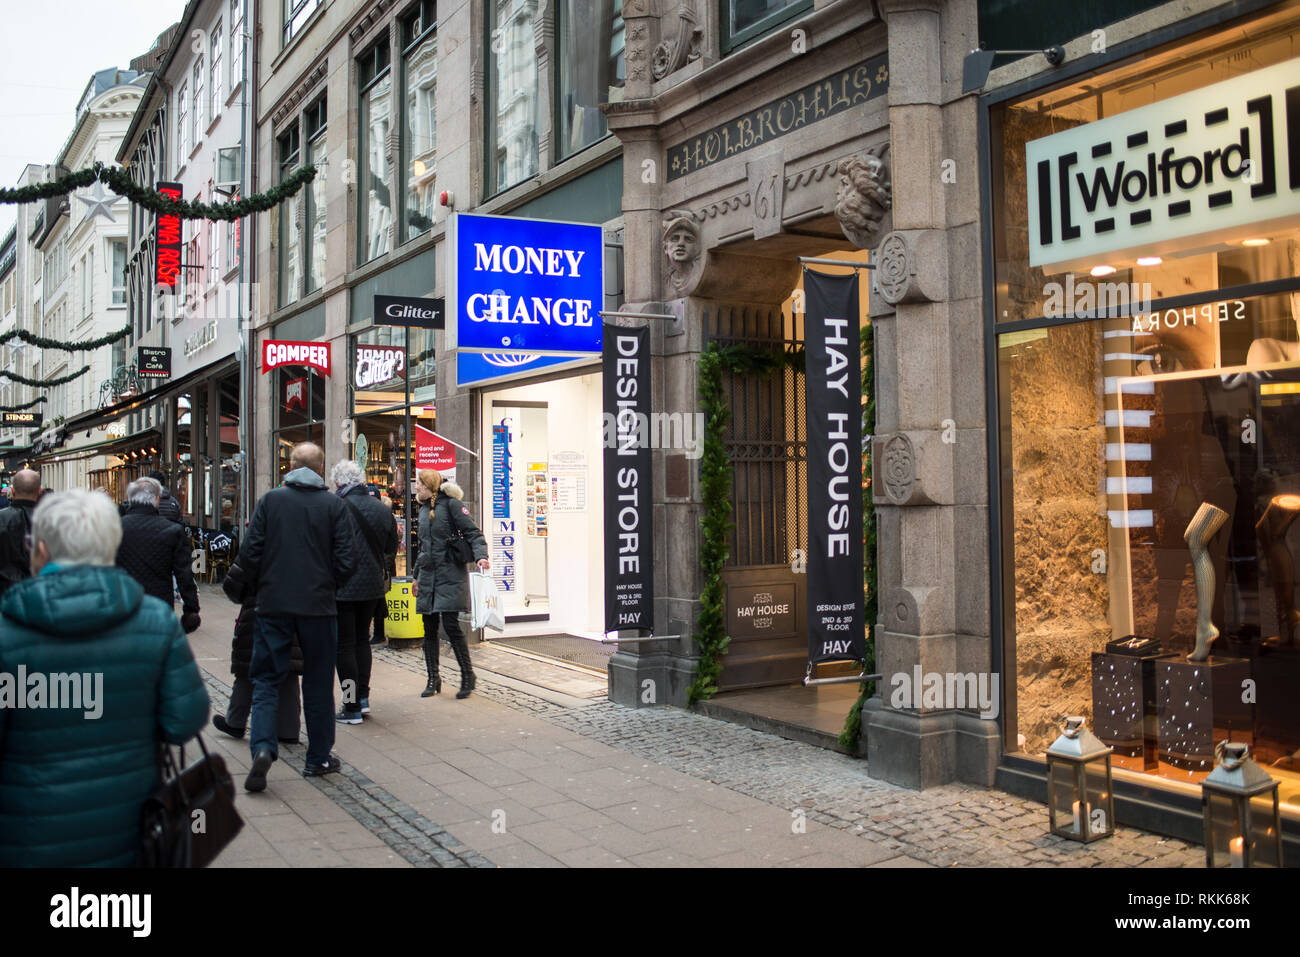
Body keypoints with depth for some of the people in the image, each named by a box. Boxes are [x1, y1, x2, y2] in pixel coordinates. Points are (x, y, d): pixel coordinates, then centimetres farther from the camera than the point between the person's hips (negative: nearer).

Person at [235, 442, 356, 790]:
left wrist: (263, 586, 14)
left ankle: (262, 747, -11)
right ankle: (319, 758, 18)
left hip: (273, 605, 0)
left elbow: (249, 554, -3)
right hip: (318, 606, 0)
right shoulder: (334, 505, -3)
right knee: (318, 683, 11)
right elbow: (346, 560, -7)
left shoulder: (269, 500, -1)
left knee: (266, 679, 8)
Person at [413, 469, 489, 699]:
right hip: (428, 576, 7)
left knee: (451, 625, -10)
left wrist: (480, 556, -26)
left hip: (450, 576, -7)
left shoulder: (451, 504, -6)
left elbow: (473, 533, -9)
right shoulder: (423, 509, 16)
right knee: (429, 629, 7)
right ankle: (433, 679, 17)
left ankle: (468, 676, 4)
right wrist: (417, 575, 28)